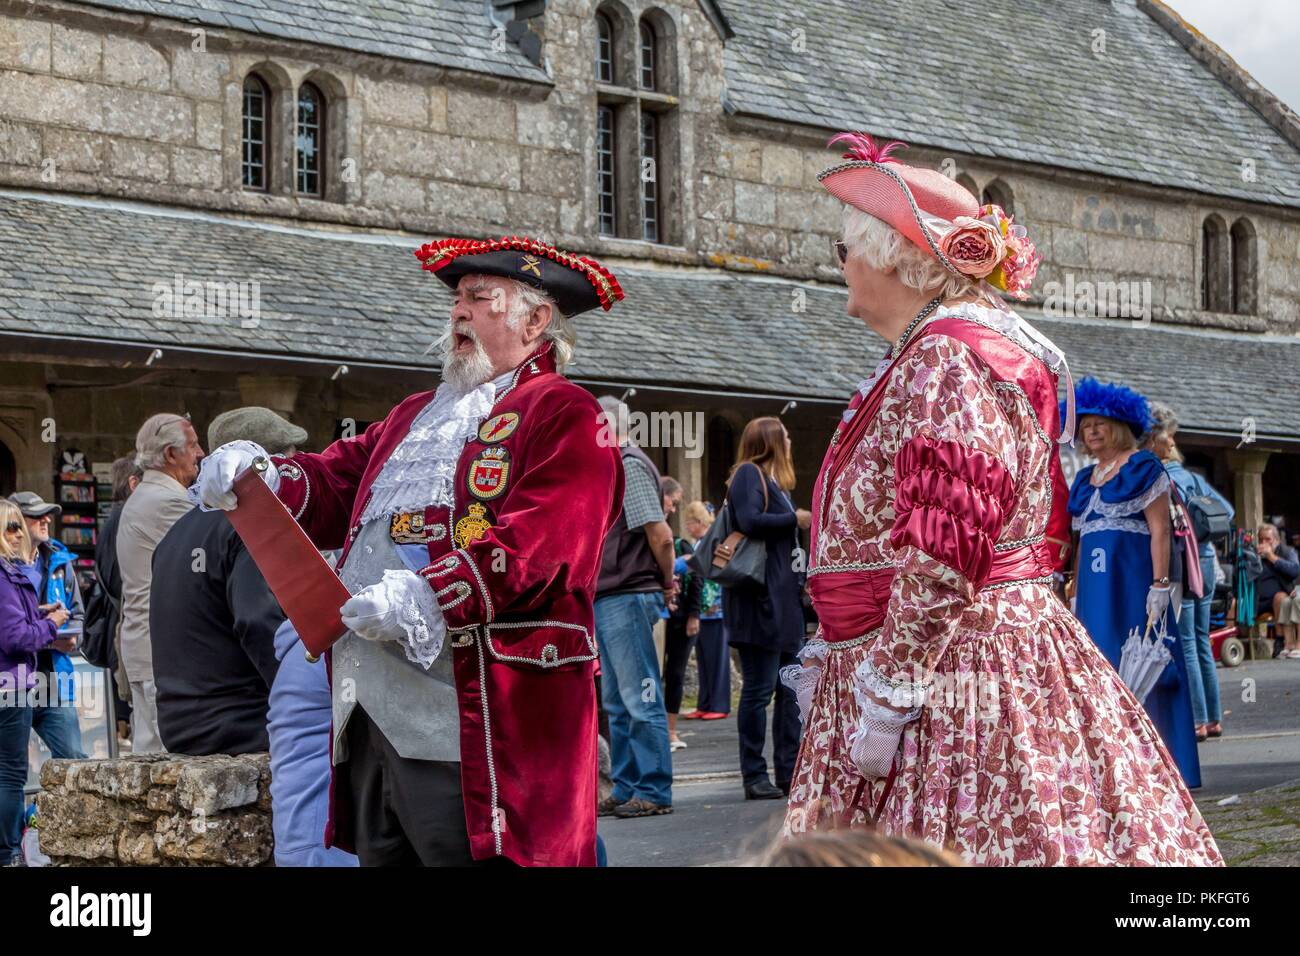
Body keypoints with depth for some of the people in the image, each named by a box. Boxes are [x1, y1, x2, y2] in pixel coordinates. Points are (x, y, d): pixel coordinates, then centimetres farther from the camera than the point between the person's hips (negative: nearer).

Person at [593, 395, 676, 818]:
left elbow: (660, 534, -17)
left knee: (641, 700, -7)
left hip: (628, 598, -10)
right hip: (607, 600, 10)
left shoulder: (630, 466, -11)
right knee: (617, 702, 13)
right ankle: (626, 788, 18)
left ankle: (654, 792, -4)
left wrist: (667, 584, -6)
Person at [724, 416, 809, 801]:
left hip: (783, 600, 10)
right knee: (759, 689, -7)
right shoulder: (748, 474, -6)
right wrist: (795, 518, -13)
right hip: (759, 599, -10)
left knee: (790, 690, 9)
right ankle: (754, 777, -3)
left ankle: (790, 773, 13)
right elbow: (749, 520, -22)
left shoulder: (773, 480, 23)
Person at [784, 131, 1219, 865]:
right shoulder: (924, 359, 18)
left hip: (955, 668, -10)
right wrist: (832, 656, 21)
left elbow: (943, 559, -22)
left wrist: (885, 693, -21)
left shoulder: (947, 364, -14)